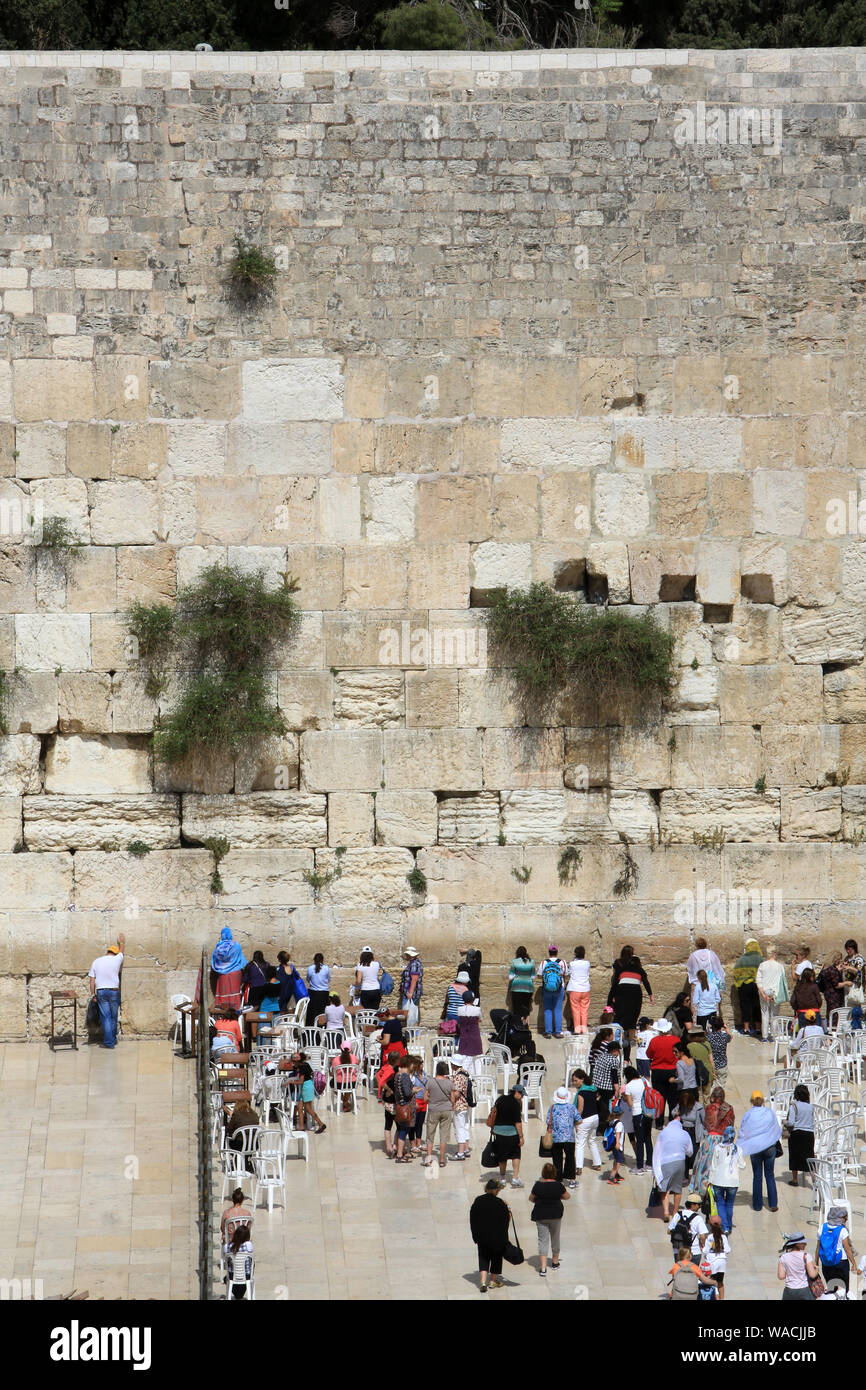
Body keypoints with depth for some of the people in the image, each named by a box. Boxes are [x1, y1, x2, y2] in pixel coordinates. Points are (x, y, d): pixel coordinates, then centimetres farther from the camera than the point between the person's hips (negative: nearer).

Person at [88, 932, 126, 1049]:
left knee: (105, 1017, 0)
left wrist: (93, 994, 5)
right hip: (114, 991, 0)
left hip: (101, 992, 0)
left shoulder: (96, 961, 2)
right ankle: (113, 1039, 23)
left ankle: (109, 1042, -3)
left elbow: (92, 980, 0)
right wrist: (121, 942, 42)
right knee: (113, 1017, 13)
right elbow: (121, 951, 22)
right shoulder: (116, 959, -2)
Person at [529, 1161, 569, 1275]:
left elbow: (531, 1199, -1)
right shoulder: (558, 1185, -12)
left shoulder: (538, 1185, -13)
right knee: (555, 1237, 20)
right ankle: (555, 1262, 36)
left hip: (541, 1215, -1)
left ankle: (543, 1267, -10)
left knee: (543, 1240, 2)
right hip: (556, 1214, 1)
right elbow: (566, 1197, 3)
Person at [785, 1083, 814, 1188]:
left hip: (796, 1133, -3)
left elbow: (791, 1123, -14)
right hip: (809, 1134, 3)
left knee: (794, 1157, 12)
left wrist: (785, 1122, 3)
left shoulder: (794, 1106, -11)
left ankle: (795, 1180, 21)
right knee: (809, 1158, 3)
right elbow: (813, 1122, 10)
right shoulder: (810, 1106, 1)